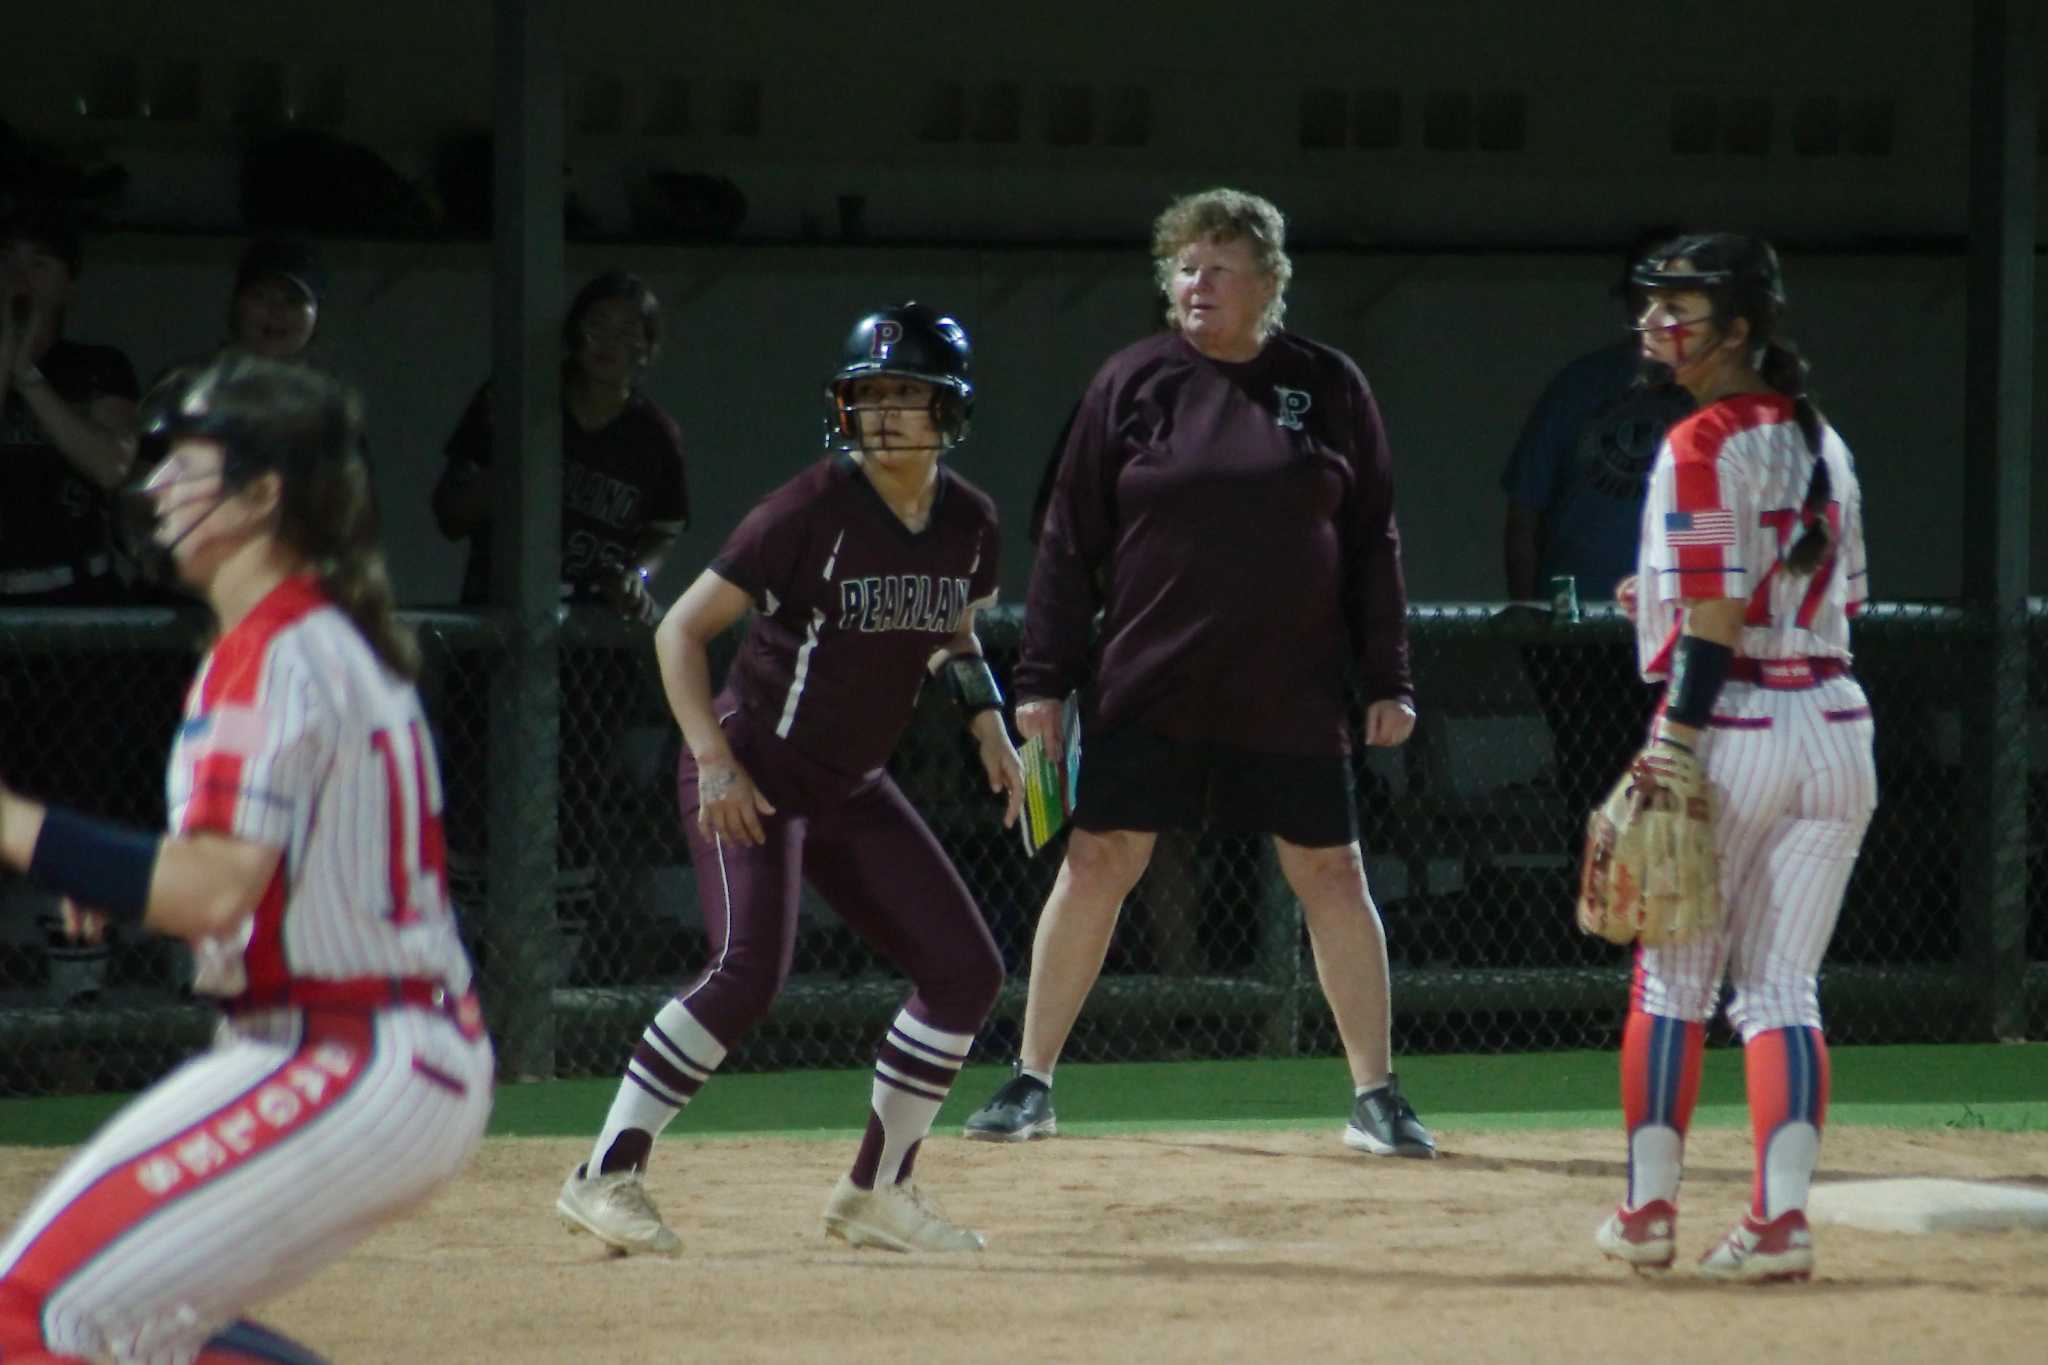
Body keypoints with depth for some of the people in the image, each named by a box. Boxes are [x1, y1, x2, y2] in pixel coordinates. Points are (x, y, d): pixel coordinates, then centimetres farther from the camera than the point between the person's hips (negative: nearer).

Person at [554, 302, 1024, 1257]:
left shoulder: (968, 524, 1)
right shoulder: (813, 512, -18)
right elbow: (684, 627, -15)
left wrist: (989, 730, 5)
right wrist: (715, 763, -23)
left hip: (854, 787, 7)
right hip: (754, 773, -7)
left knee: (966, 971, 3)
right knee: (749, 970, -25)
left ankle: (877, 1192, 15)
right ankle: (608, 1175, -18)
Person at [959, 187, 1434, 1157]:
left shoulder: (1328, 387, 3)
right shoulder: (1132, 382, 1)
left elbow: (1373, 543, 6)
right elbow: (1071, 541, 3)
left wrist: (1387, 683, 1)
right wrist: (1042, 678, -2)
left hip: (1292, 695, 0)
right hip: (1148, 688, 0)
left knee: (1331, 874, 2)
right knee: (1096, 863, -2)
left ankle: (1375, 1096, 10)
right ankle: (1031, 1084, 7)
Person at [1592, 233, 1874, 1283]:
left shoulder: (1702, 447, -11)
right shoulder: (1821, 443, 13)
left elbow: (1715, 616, -17)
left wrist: (1672, 750, -19)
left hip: (1735, 724, -6)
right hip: (1837, 728, 6)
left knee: (1671, 979, 8)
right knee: (1783, 989, 7)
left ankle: (1648, 1211, 13)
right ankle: (1779, 1222, -4)